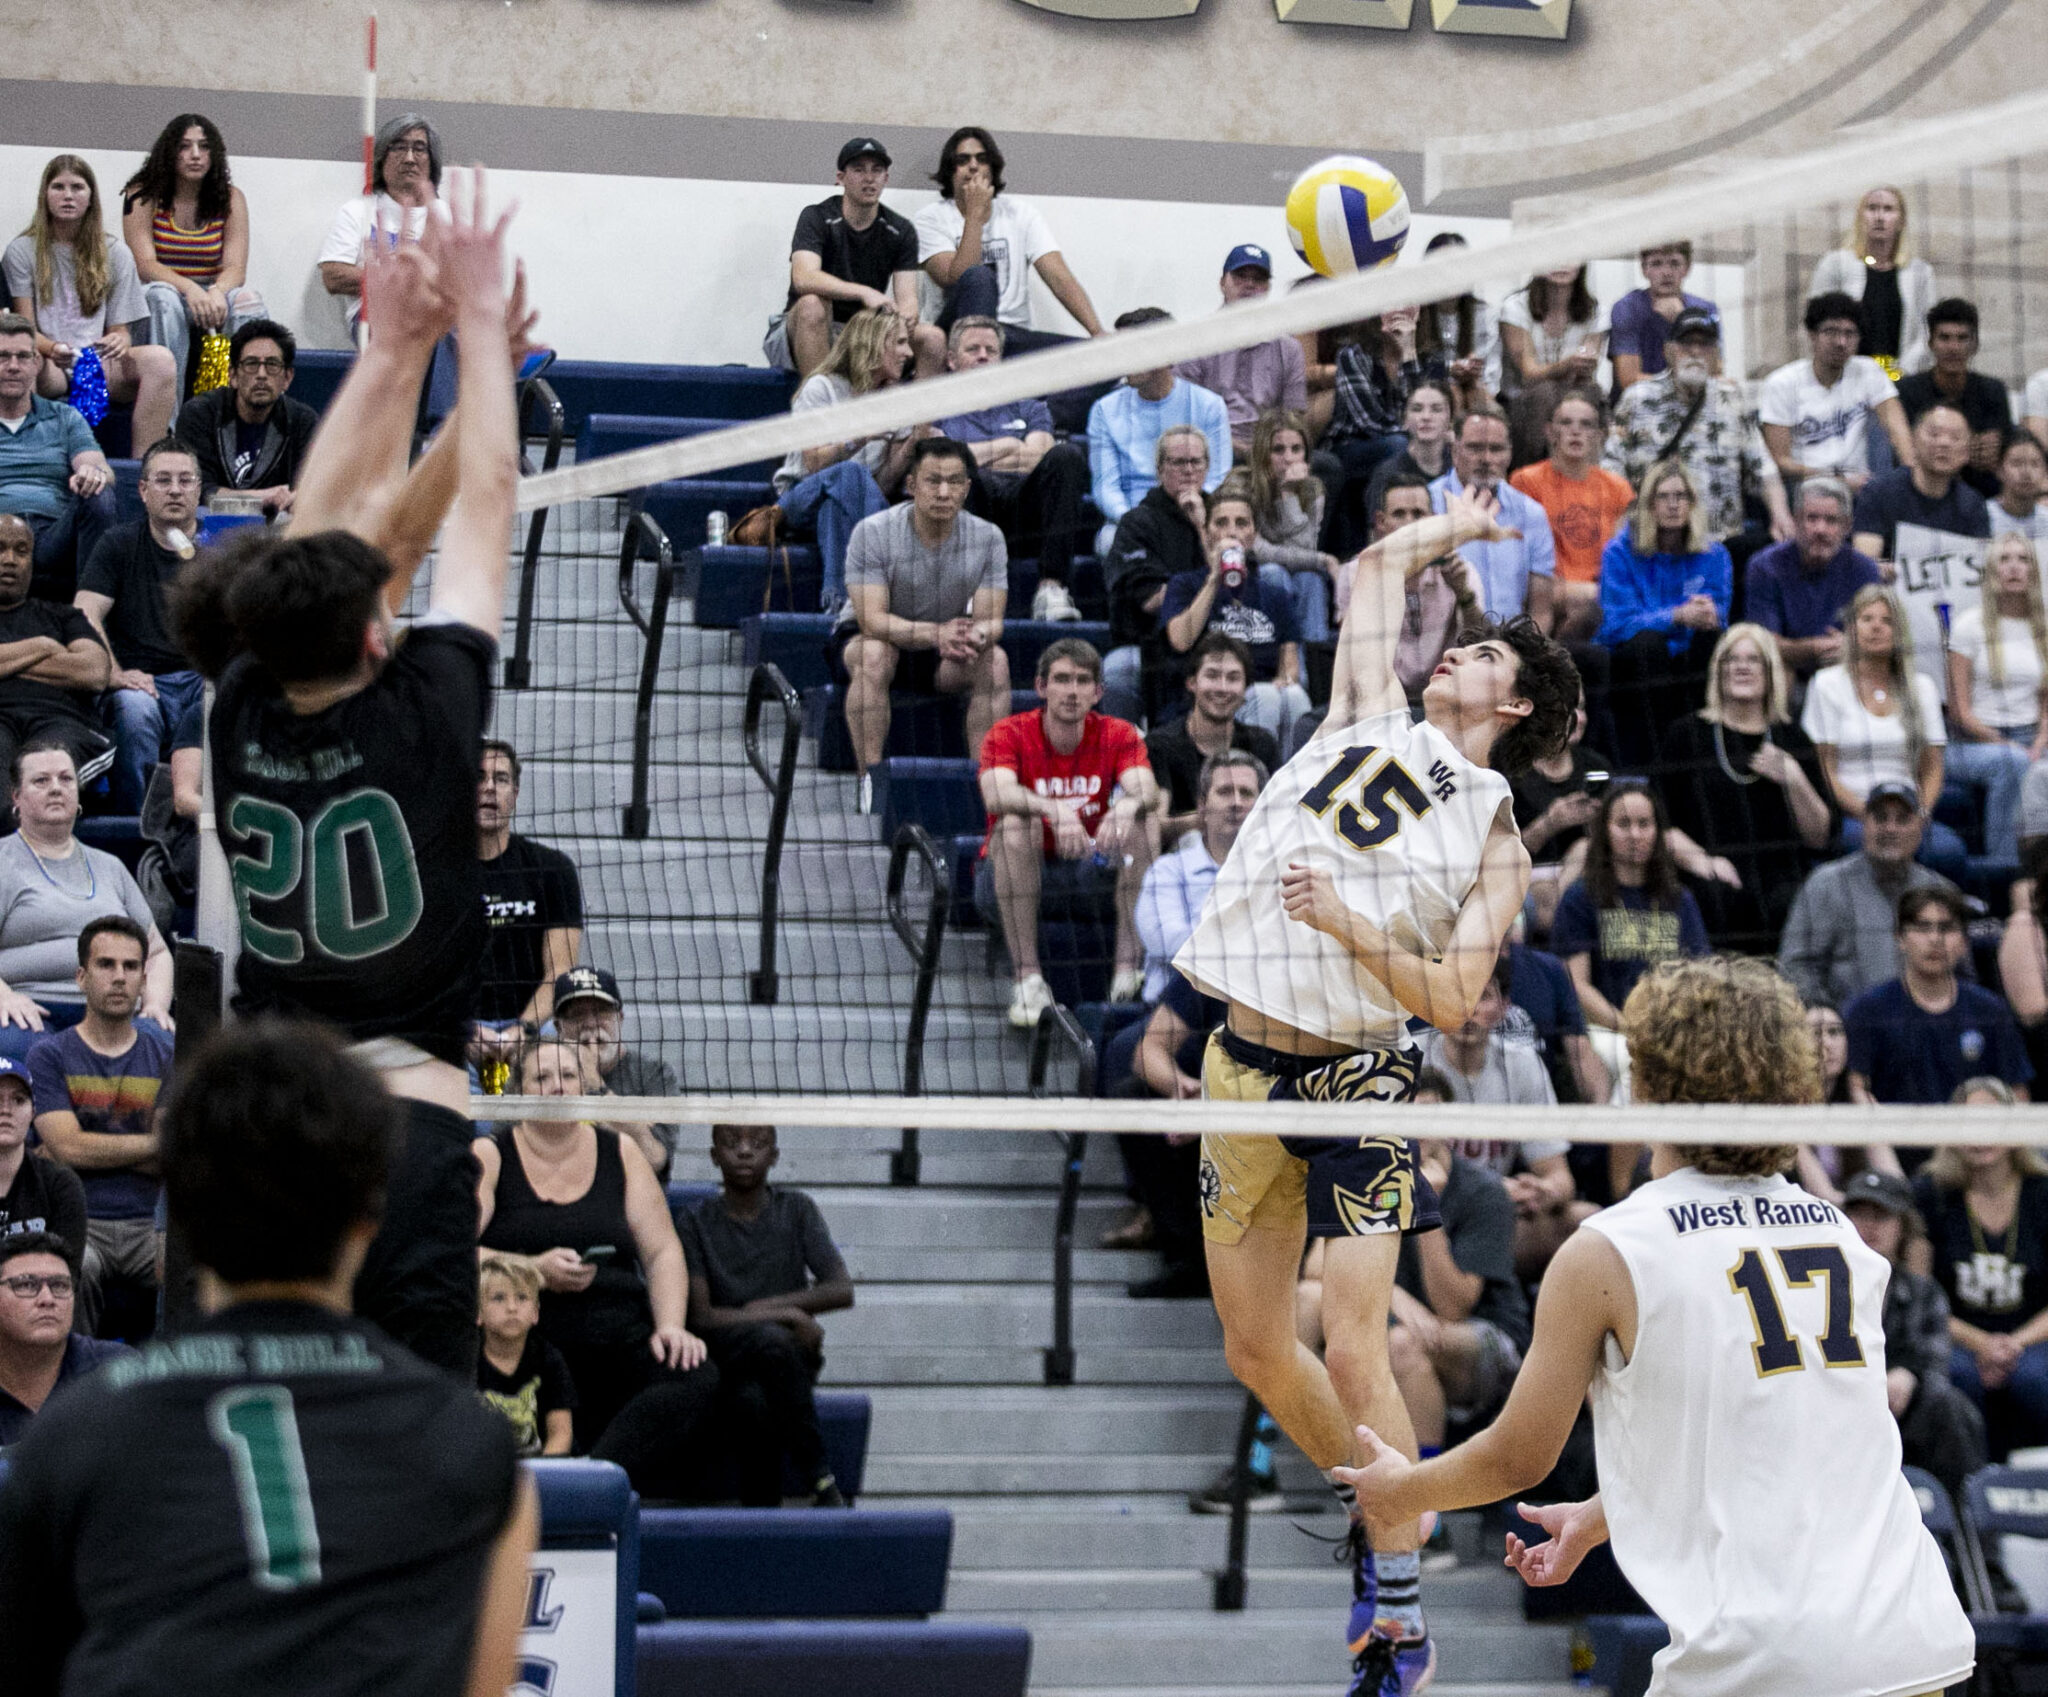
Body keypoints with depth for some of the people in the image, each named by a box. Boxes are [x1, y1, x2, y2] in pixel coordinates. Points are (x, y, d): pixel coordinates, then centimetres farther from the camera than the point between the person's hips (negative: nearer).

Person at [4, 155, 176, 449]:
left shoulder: (115, 253, 16)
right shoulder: (22, 251, 9)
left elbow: (121, 329, 12)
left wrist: (119, 342, -14)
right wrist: (52, 348, -22)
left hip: (101, 364, 2)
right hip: (48, 366, -2)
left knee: (160, 358, -30)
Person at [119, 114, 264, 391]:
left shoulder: (231, 199, 4)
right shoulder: (142, 196, -3)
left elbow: (235, 268, -6)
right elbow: (144, 265, -14)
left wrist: (217, 292, -31)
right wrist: (189, 289, -33)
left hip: (210, 297, 2)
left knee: (248, 301, -28)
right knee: (163, 298, -37)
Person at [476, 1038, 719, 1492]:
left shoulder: (620, 1153, 18)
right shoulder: (489, 1157, 9)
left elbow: (662, 1252, 14)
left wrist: (670, 1326, -4)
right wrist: (537, 1271, -16)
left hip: (618, 1334, 3)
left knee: (697, 1379, -30)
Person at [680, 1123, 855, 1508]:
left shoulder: (795, 1209, 5)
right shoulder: (697, 1222, 1)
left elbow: (842, 1290, -3)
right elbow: (702, 1316, -9)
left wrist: (765, 1306, -10)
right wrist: (787, 1315, -19)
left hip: (794, 1352, 1)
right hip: (729, 1357, -1)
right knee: (754, 1402, -38)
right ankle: (819, 1479, -27)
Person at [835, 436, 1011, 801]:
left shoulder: (988, 538, -11)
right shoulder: (873, 532, -21)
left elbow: (990, 618, -14)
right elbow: (871, 619, -28)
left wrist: (977, 635, -42)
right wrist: (935, 633, -46)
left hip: (942, 659, 3)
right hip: (865, 638, -3)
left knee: (995, 660, -26)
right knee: (875, 654, -37)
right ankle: (870, 780, -35)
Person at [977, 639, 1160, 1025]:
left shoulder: (1118, 736, -1)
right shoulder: (1009, 734, -8)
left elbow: (1146, 790, -20)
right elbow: (997, 794, -29)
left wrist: (1127, 806, -44)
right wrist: (1054, 810, -47)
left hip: (1092, 876, 2)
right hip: (1008, 884, -2)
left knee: (1143, 818, -20)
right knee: (1016, 823, -32)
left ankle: (1129, 967, -27)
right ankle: (1028, 979, -36)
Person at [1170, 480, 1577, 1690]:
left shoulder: (1496, 843, 1)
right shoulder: (1369, 720, 12)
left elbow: (1453, 999, -7)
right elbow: (1384, 566, 24)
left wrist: (1347, 924, -17)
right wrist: (1466, 520, 40)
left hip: (1356, 1081, -5)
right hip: (1245, 1063, 5)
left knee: (1353, 1350, -13)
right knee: (1257, 1352, 8)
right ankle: (1380, 1511, 31)